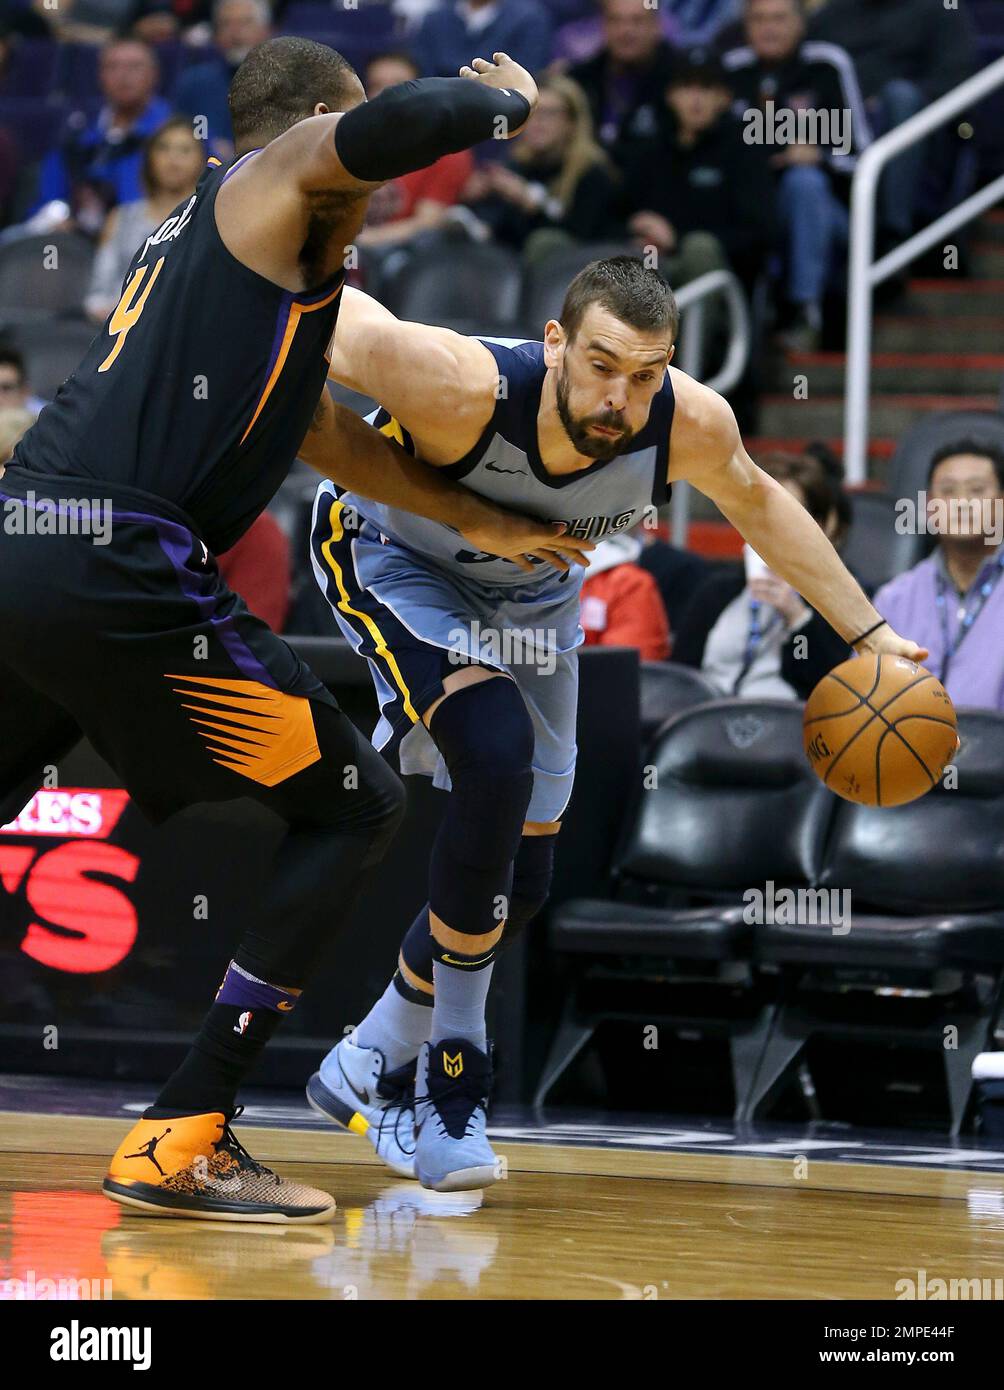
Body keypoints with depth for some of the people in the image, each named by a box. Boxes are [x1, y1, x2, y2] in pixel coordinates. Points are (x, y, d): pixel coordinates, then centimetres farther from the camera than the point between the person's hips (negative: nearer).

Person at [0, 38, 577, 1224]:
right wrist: (509, 98, 6)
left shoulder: (202, 230, 31)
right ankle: (177, 1144, -2)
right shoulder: (281, 179, 6)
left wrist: (479, 524, 45)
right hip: (118, 570, -8)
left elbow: (324, 430, 40)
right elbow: (414, 121, -16)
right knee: (352, 808, 4)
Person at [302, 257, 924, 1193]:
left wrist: (865, 633, -1)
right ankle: (453, 1070, -14)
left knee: (521, 879, 7)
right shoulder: (463, 387, -43)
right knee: (497, 762, -30)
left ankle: (367, 1069, 29)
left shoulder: (689, 424, -29)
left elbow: (755, 500, -6)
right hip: (389, 552, -5)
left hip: (529, 589, 5)